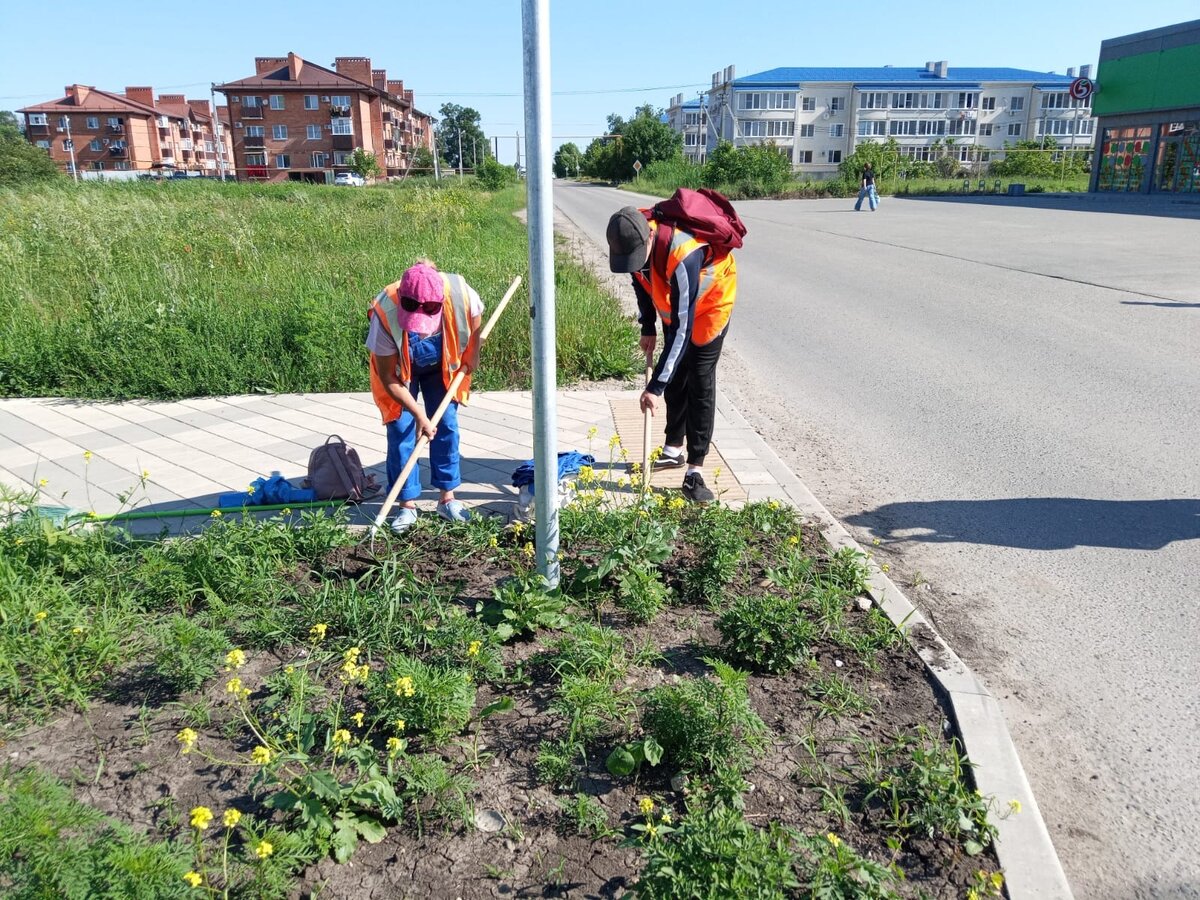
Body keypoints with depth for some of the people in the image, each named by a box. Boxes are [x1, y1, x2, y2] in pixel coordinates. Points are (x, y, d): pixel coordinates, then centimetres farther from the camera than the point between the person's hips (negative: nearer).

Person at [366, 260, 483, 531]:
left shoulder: (459, 293, -35)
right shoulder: (385, 313, -39)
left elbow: (476, 315, -6)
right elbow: (388, 377, -27)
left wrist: (473, 354, -3)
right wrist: (418, 414, -29)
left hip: (443, 366, 2)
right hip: (400, 370, -2)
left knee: (446, 424, 0)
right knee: (401, 430, -7)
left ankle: (448, 498, 12)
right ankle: (407, 505, 5)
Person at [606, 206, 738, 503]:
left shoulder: (682, 257, -44)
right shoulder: (633, 237, -22)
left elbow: (682, 328, -43)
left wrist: (655, 386, -43)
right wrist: (648, 328, 2)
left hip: (709, 302, -7)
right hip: (671, 304, 7)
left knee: (700, 383, -12)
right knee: (674, 378, 13)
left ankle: (694, 472, -9)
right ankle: (673, 450, 29)